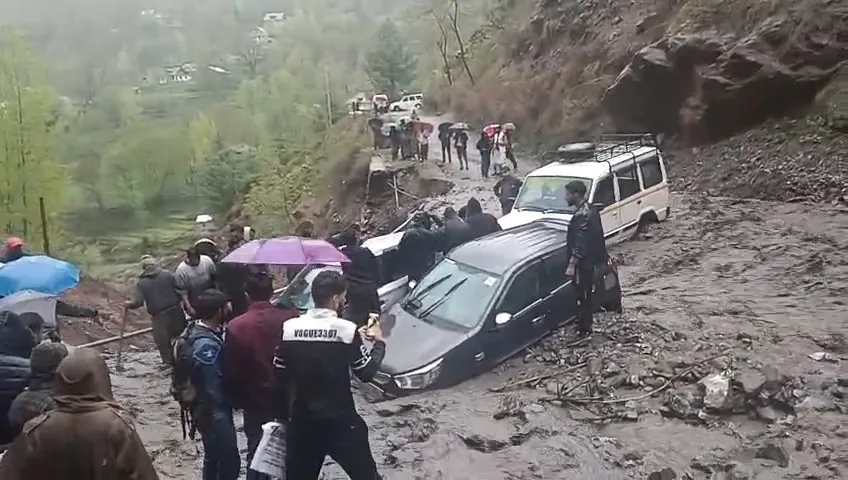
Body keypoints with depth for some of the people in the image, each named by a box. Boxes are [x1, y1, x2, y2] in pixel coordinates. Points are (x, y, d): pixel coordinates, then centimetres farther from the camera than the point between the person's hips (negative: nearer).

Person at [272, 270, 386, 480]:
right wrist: (379, 343, 12)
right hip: (341, 422, -3)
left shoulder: (289, 328, -6)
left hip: (302, 422, 3)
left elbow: (280, 377, 1)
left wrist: (283, 415, 14)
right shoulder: (347, 330, -14)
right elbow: (367, 372, -5)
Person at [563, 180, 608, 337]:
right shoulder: (590, 209, 9)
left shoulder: (582, 215, -22)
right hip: (591, 260, 10)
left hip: (583, 263, -10)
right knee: (585, 296, 17)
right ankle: (585, 327, 27)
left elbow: (580, 243, -25)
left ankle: (583, 331, 5)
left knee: (582, 297, -2)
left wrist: (571, 265, -24)